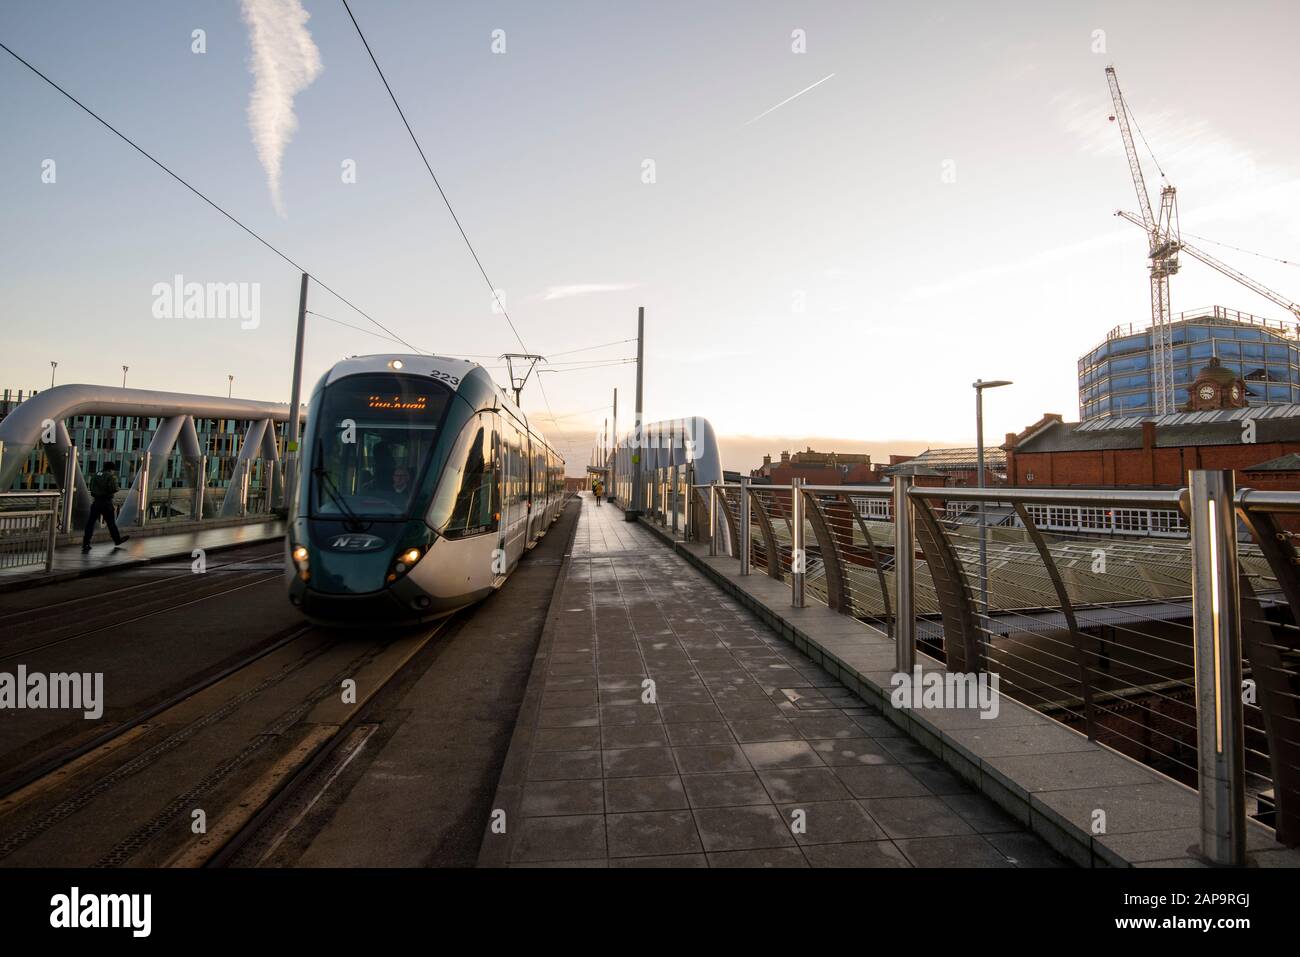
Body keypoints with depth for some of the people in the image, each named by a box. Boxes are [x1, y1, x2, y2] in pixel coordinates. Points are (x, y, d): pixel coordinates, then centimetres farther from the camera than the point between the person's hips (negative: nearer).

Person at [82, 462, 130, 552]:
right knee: (111, 522, 8)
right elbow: (114, 489, -18)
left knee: (91, 521, 3)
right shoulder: (111, 476, -10)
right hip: (106, 502, -5)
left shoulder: (95, 475, 12)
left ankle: (86, 543, -2)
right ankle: (117, 540, 24)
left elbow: (91, 488, 15)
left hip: (95, 501, 5)